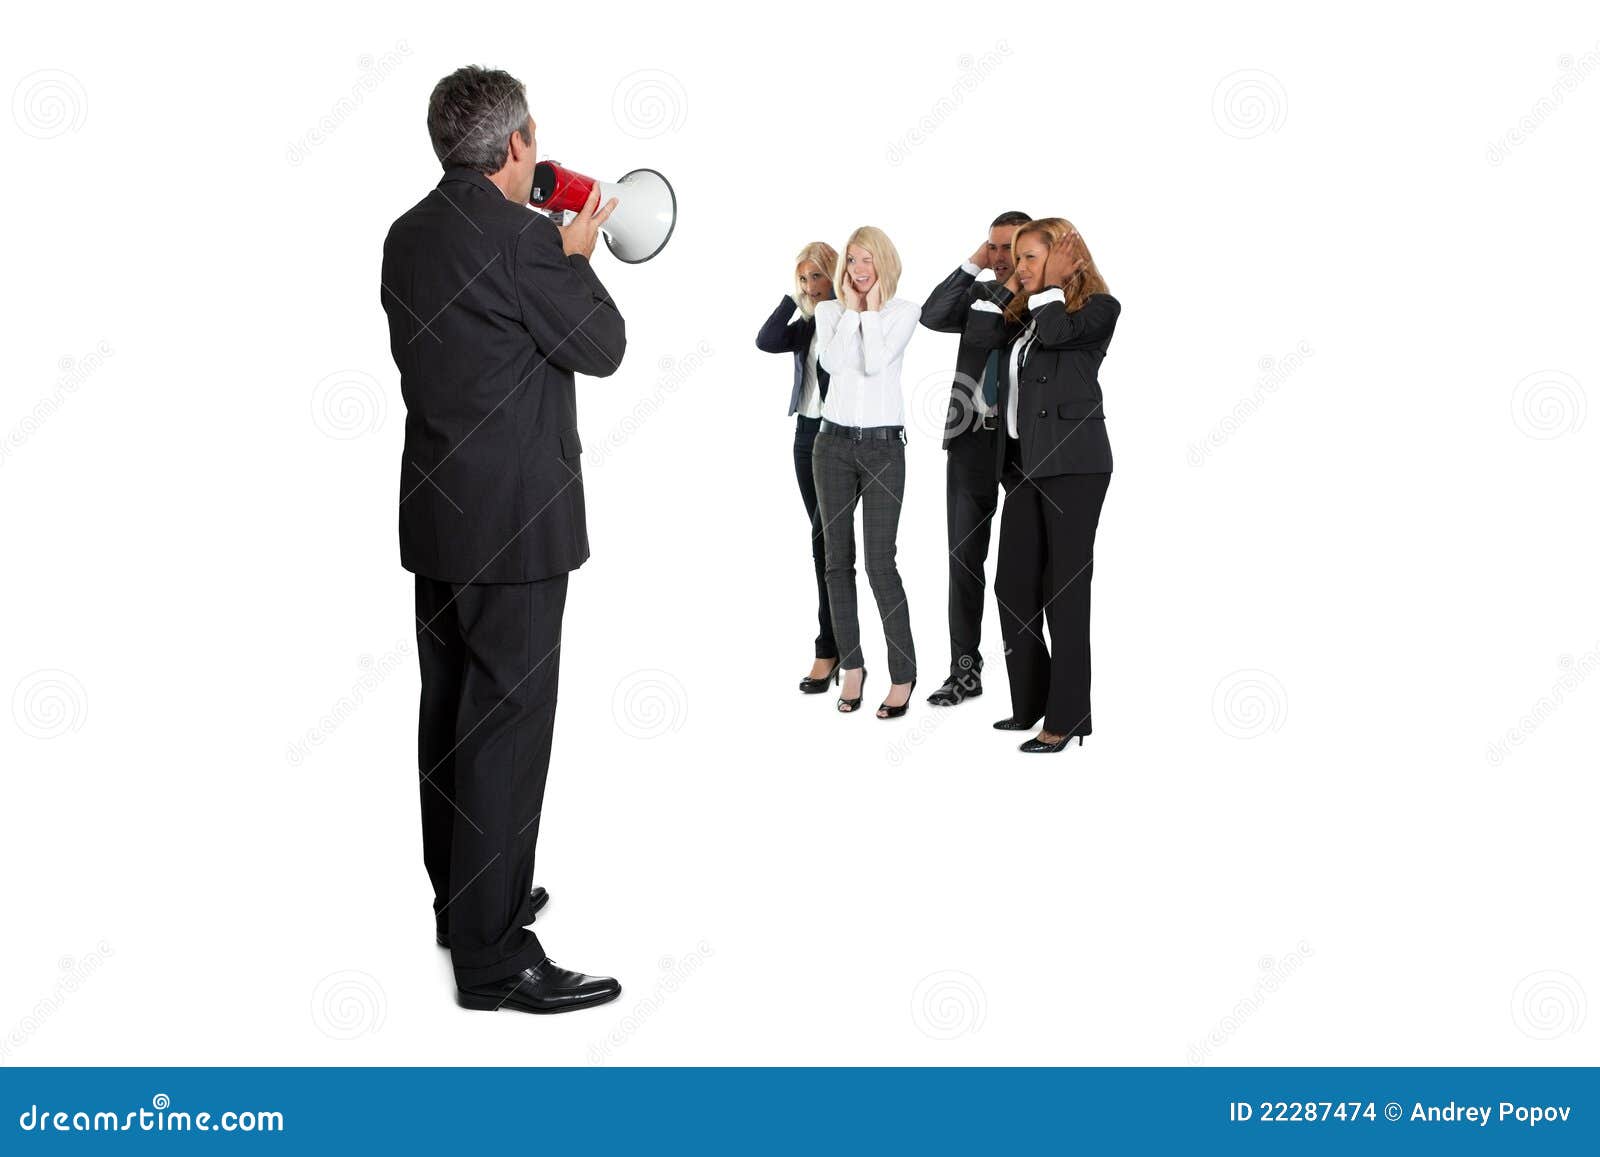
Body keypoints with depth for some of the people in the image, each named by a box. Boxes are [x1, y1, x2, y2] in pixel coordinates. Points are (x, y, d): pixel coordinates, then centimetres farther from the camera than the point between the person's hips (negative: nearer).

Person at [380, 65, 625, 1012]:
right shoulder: (520, 241, -17)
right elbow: (602, 348, -8)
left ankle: (464, 898, 32)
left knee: (452, 712, 17)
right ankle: (495, 954, 2)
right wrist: (577, 254, 7)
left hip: (438, 511, 9)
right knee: (508, 723, -4)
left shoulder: (410, 235, 9)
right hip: (513, 520, -9)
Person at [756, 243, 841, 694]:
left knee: (825, 538, -10)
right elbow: (766, 341, -3)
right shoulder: (806, 324, 13)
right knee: (827, 539, 10)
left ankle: (829, 649, -4)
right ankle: (841, 640, 17)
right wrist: (793, 297, -4)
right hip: (807, 433, 7)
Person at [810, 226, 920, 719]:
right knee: (838, 560, 6)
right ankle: (852, 667, 16)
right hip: (834, 443, 4)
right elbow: (831, 362, -10)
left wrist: (871, 306, -7)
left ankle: (903, 675, 1)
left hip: (883, 446, -3)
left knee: (880, 563, -9)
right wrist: (851, 306, -4)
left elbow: (874, 362, -15)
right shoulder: (829, 310, 9)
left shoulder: (903, 312, 1)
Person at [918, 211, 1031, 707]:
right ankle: (965, 670, 14)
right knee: (964, 557, 6)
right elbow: (932, 317, -5)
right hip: (972, 438, 4)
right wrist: (972, 264, -6)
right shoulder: (979, 293, 12)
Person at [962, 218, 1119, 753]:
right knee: (1013, 583, 7)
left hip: (1072, 463, -7)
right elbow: (980, 334, 2)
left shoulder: (1098, 308, -3)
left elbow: (1055, 332, -21)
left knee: (1064, 587, -5)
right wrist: (1011, 285, 9)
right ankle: (1031, 703, 19)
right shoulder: (1024, 312, 17)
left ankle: (1067, 717, 1)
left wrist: (1052, 284, -6)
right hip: (1025, 463, 8)